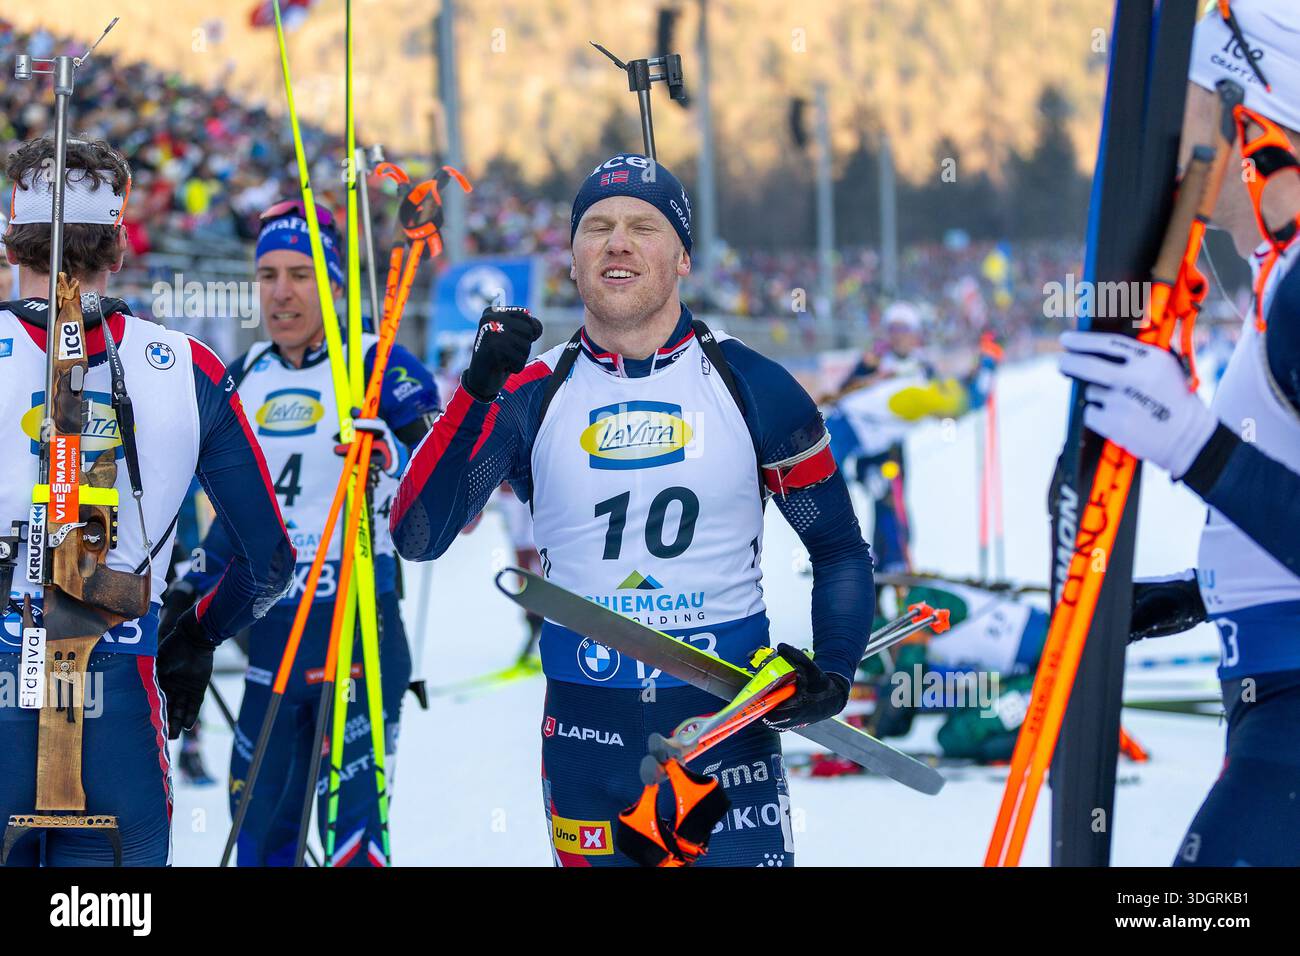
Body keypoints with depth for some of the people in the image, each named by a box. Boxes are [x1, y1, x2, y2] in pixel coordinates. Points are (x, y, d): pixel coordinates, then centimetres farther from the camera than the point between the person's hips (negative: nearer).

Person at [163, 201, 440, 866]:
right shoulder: (247, 376, 13)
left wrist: (389, 463, -32)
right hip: (270, 632, 7)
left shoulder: (378, 366, -7)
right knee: (260, 830, 11)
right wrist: (196, 596, 18)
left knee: (349, 832, -9)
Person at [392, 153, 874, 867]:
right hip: (586, 730, 1)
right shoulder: (530, 399, 1)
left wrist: (831, 673, -8)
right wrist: (477, 390, -18)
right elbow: (417, 537, -9)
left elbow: (840, 549, 8)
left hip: (729, 722, -1)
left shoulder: (755, 390, -1)